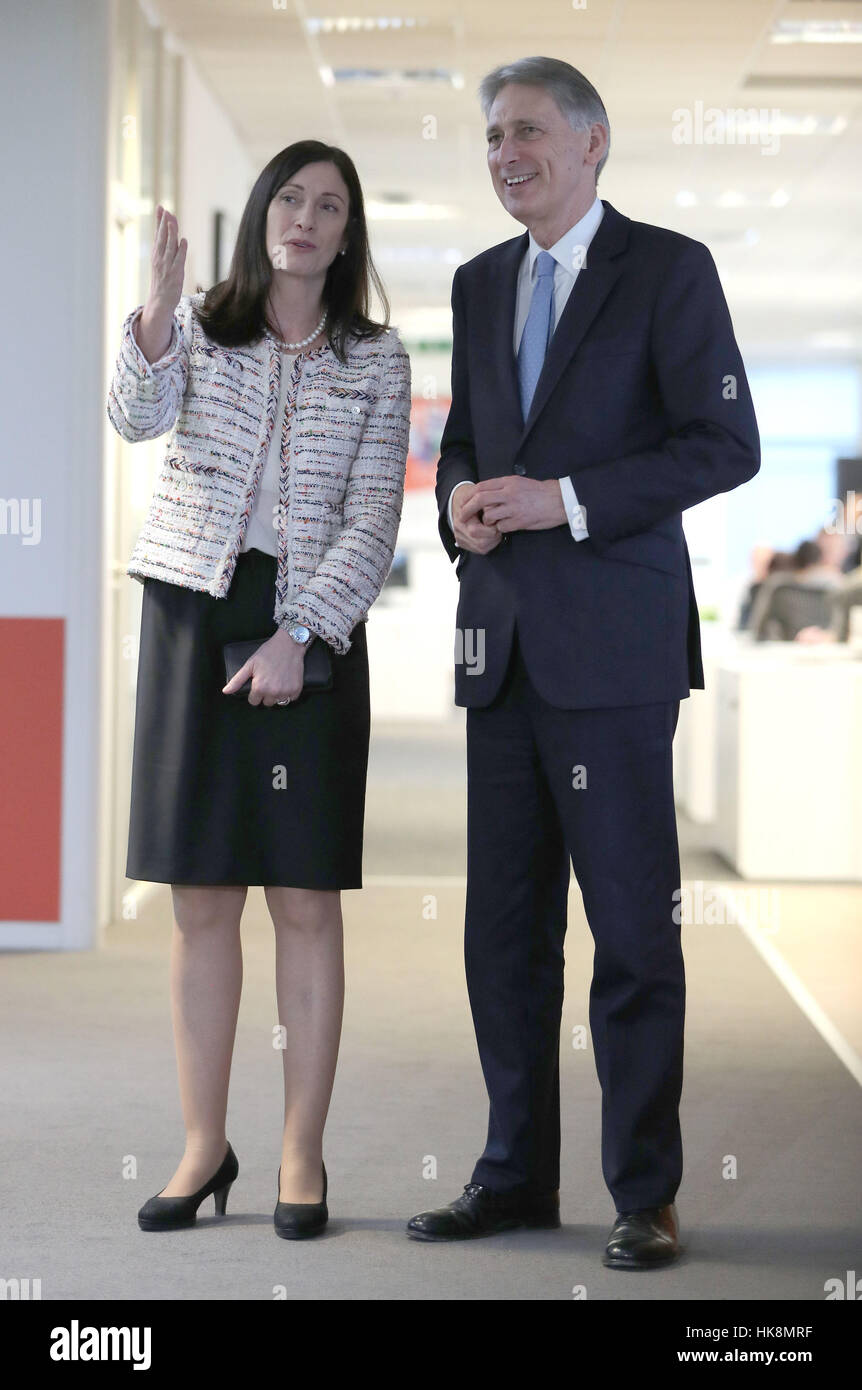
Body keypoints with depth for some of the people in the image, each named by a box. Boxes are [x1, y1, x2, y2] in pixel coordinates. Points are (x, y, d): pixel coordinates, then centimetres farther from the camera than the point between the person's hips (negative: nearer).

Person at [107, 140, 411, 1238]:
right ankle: (204, 1146, 11)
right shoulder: (196, 325, 8)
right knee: (201, 900, 2)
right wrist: (159, 299, -28)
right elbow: (138, 416, -12)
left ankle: (302, 1157, 5)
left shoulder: (376, 361, 7)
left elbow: (373, 519, 0)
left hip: (311, 631, -1)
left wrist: (300, 633, -12)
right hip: (192, 614, 1)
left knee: (306, 900, -2)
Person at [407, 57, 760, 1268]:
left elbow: (727, 444, -8)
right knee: (504, 928, 9)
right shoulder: (480, 285, 17)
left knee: (632, 926, -3)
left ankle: (645, 1191, 5)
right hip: (500, 641, 6)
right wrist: (461, 501, 1)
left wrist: (566, 500, -16)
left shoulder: (668, 270, -2)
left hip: (611, 646, -6)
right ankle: (517, 1176, 19)